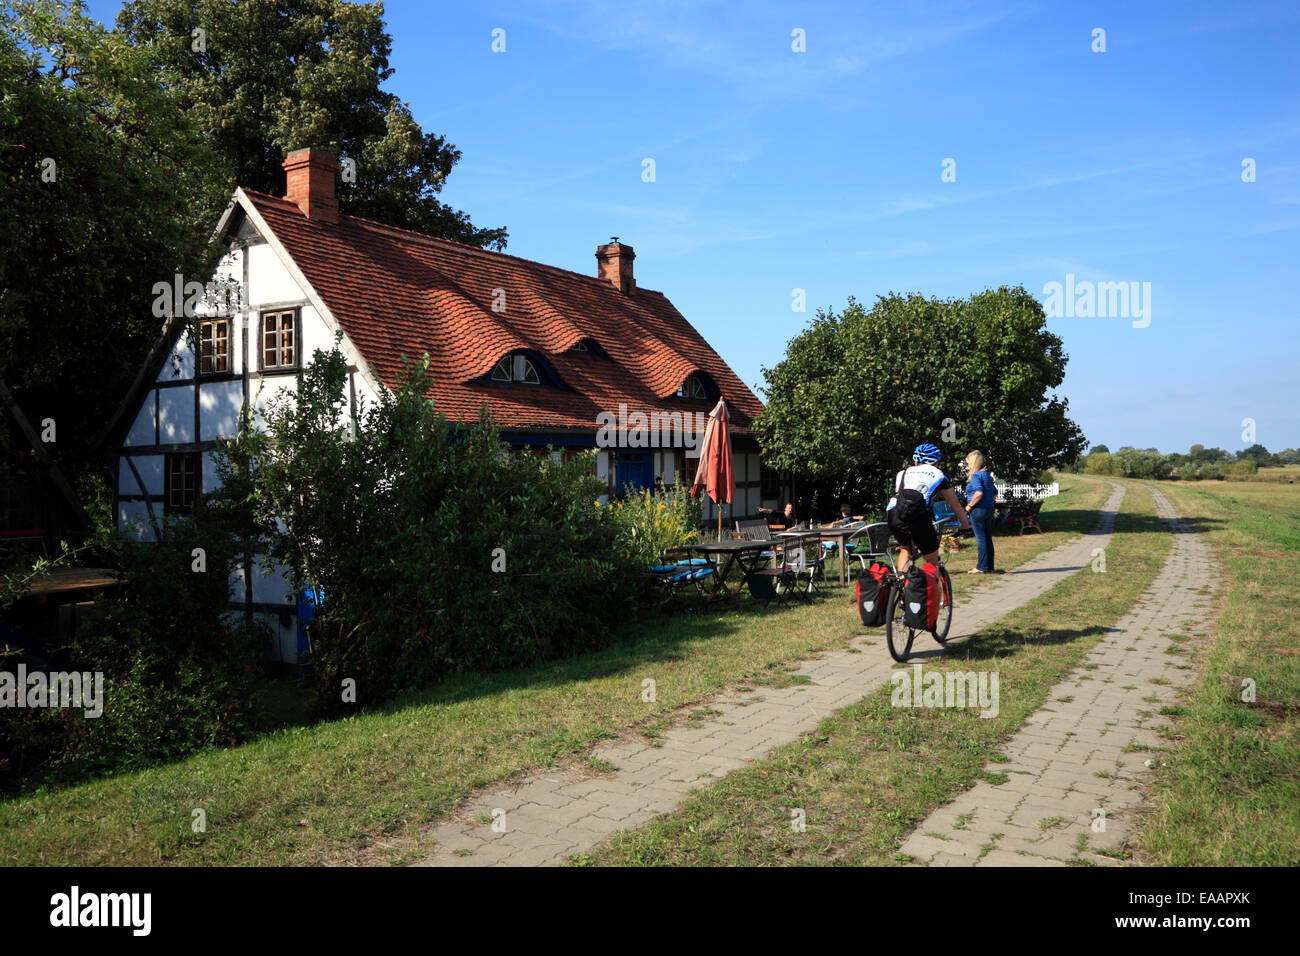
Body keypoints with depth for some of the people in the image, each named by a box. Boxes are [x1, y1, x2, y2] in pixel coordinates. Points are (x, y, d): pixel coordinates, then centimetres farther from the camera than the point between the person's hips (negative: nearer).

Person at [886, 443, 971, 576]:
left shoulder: (902, 473, 32)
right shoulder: (938, 475, 26)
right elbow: (956, 505, 34)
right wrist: (966, 525, 49)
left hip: (893, 515, 3)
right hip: (917, 515, -3)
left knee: (906, 548, 31)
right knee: (932, 560, 16)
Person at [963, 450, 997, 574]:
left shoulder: (976, 475, -13)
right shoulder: (987, 475, 15)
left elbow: (979, 493, -26)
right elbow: (995, 493, 20)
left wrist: (969, 506, -17)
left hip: (978, 510, -9)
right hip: (989, 509, 9)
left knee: (981, 539, -5)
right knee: (988, 538, 12)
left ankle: (981, 567, -2)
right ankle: (989, 566, 17)